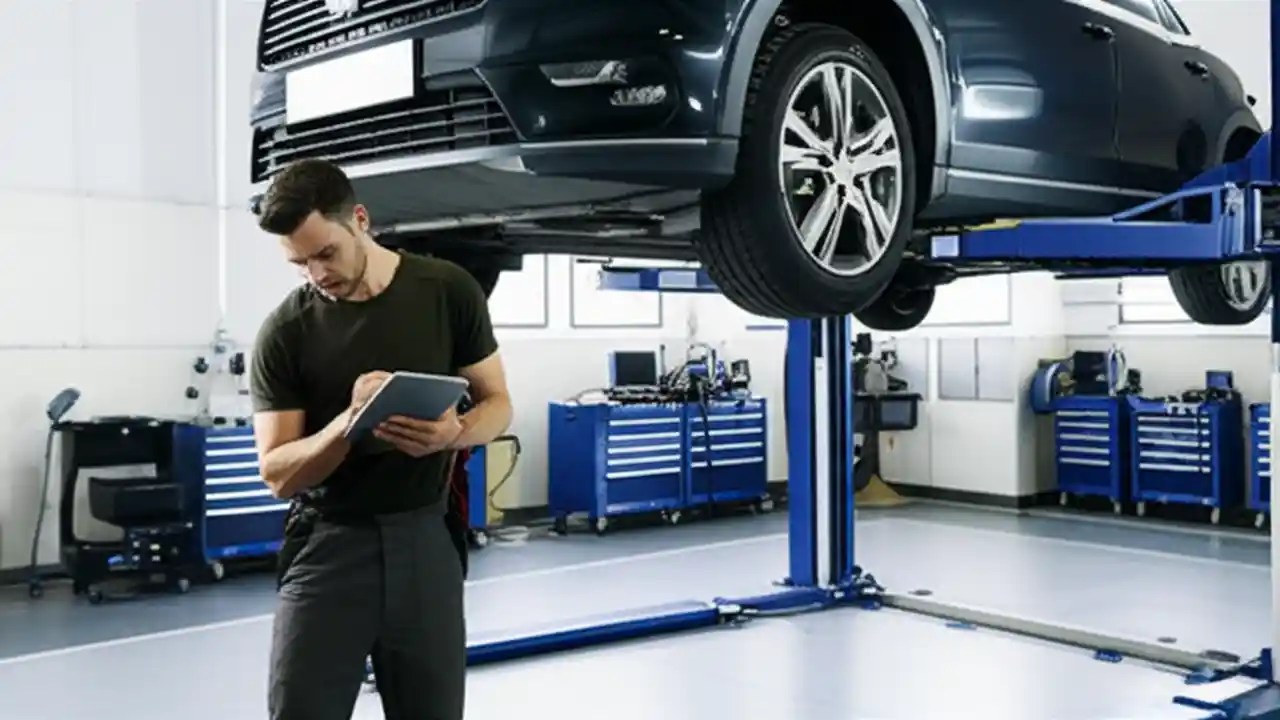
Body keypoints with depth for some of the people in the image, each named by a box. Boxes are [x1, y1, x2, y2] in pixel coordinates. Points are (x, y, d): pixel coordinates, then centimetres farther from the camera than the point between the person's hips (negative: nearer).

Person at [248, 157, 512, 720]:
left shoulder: (448, 291, -1)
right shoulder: (284, 333, -4)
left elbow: (496, 404, 6)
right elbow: (278, 474, -4)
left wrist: (452, 434, -18)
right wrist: (350, 421, -23)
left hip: (424, 537, 1)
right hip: (328, 544, -1)